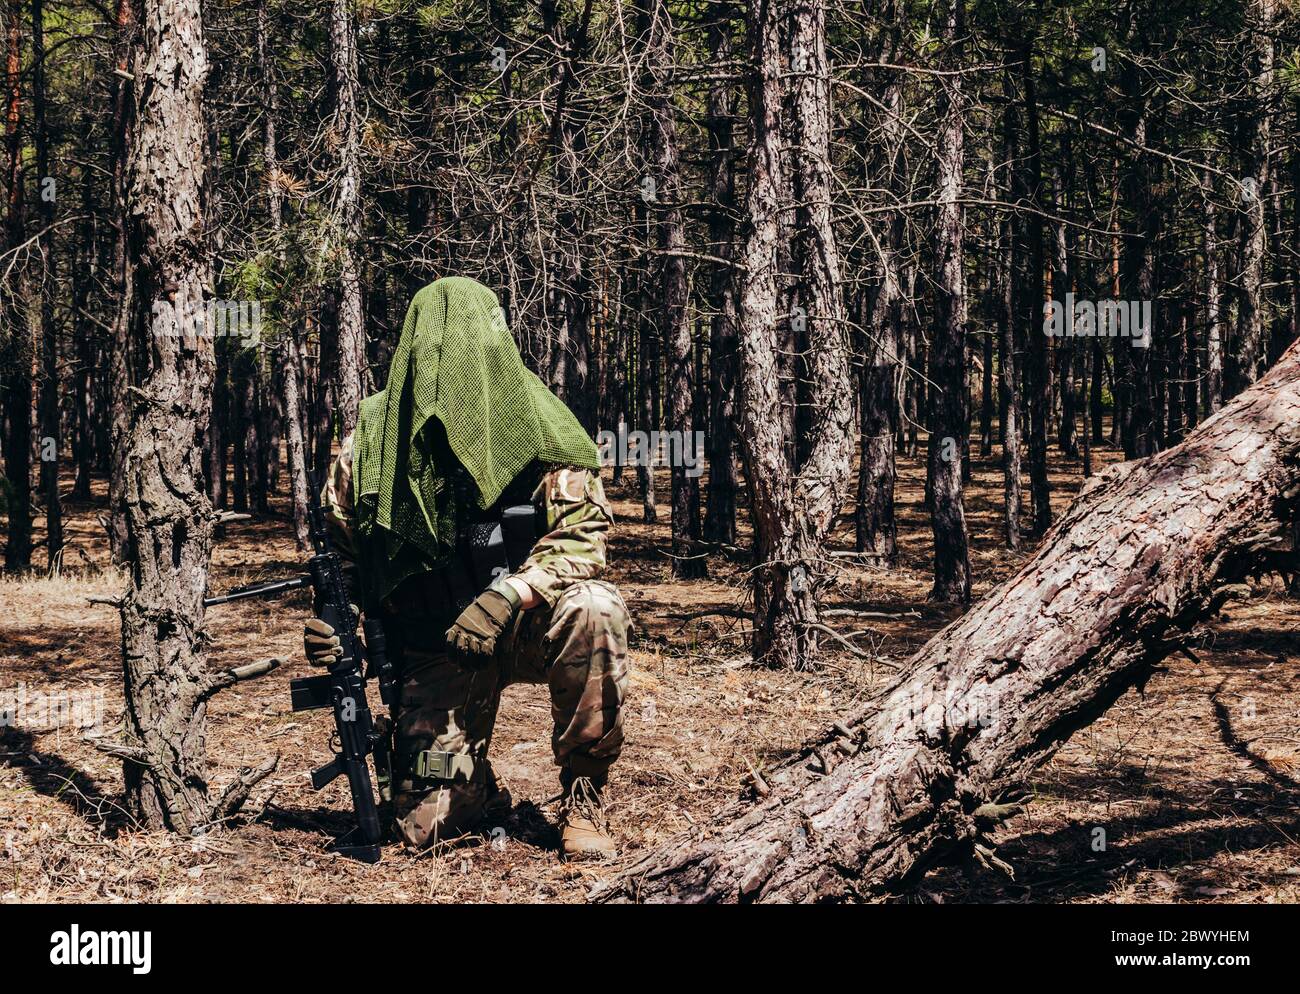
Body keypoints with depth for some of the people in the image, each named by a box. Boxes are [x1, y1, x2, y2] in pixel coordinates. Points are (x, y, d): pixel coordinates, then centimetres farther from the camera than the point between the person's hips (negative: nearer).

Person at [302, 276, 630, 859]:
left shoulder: (536, 428, -10)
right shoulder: (371, 439, -4)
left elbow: (583, 534, -18)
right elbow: (335, 546, 10)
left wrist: (510, 594, -34)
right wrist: (330, 620, -9)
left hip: (521, 628, -1)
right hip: (435, 649, 1)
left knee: (594, 608, -36)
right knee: (425, 825, -12)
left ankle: (582, 797, -16)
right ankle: (479, 790, 29)